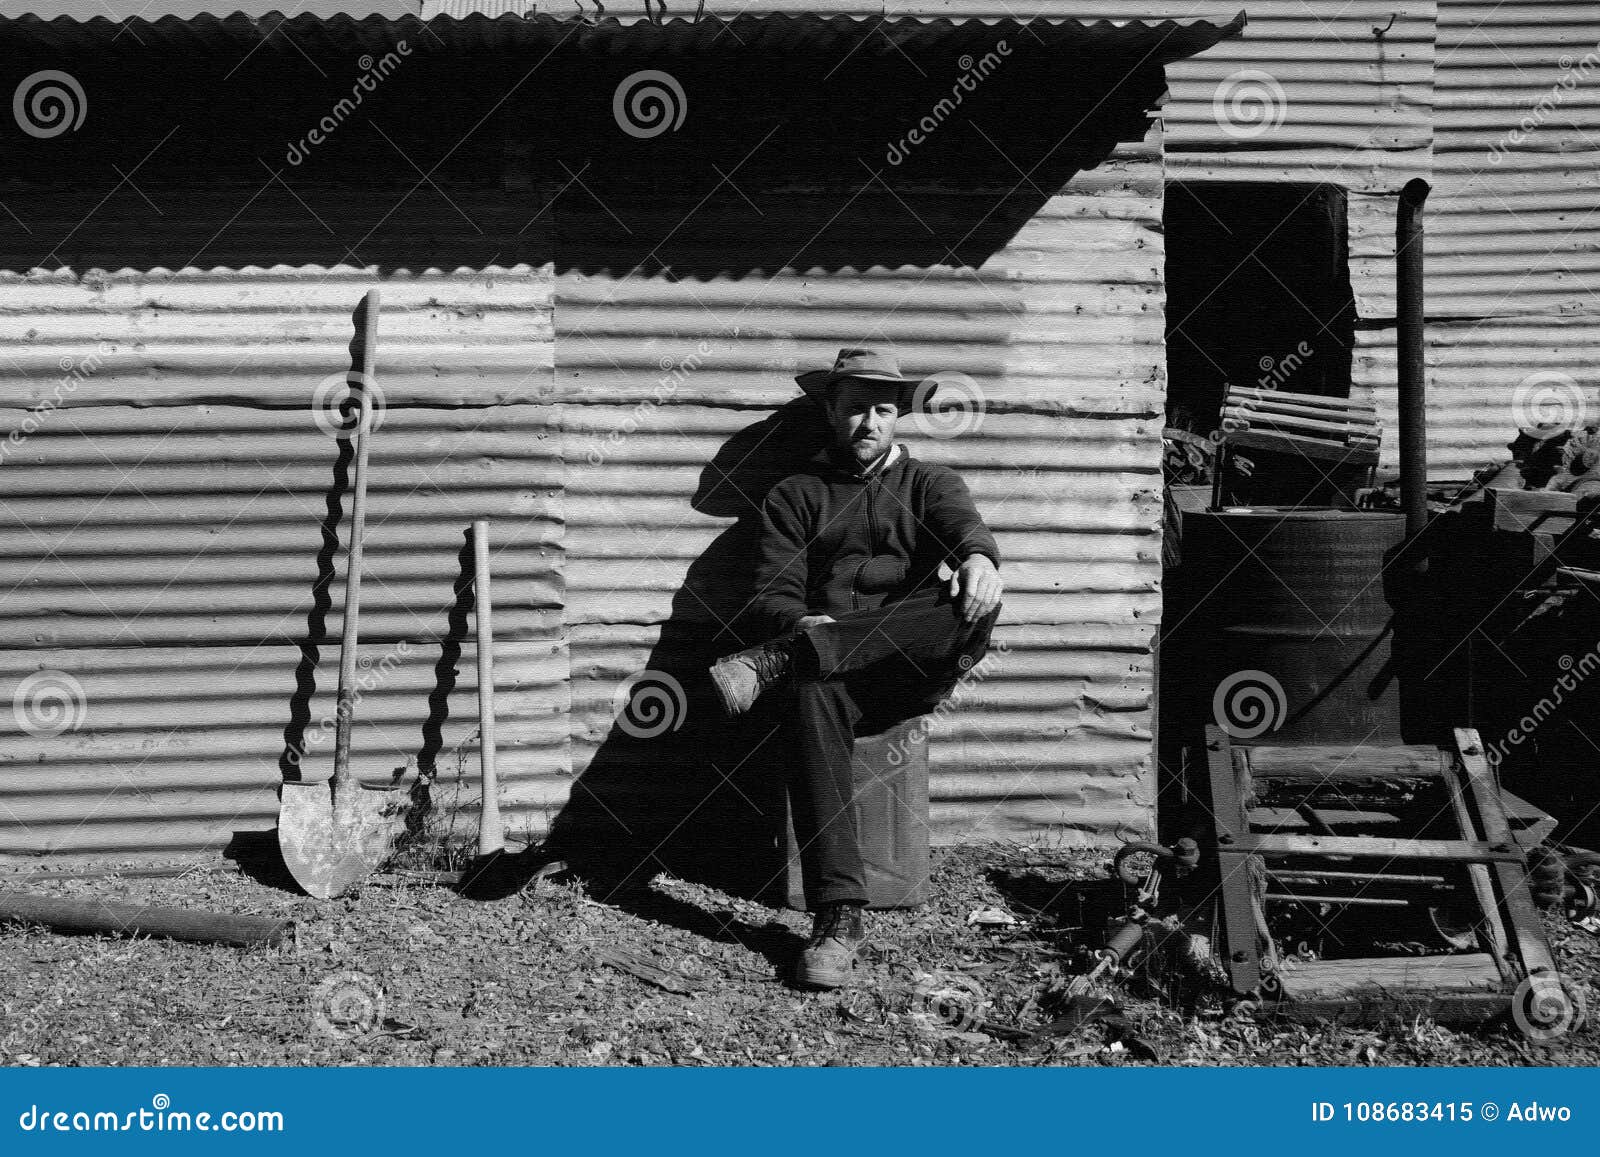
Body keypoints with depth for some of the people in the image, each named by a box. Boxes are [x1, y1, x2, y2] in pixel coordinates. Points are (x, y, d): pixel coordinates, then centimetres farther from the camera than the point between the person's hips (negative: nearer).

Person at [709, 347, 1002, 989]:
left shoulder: (929, 483, 21)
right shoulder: (795, 495, 21)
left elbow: (963, 525, -4)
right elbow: (774, 592, 8)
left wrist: (979, 557, -30)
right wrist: (804, 623, -17)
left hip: (908, 672, 0)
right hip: (830, 669, 0)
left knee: (973, 606, -32)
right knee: (812, 694, -38)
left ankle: (777, 660, -37)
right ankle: (838, 917, -43)